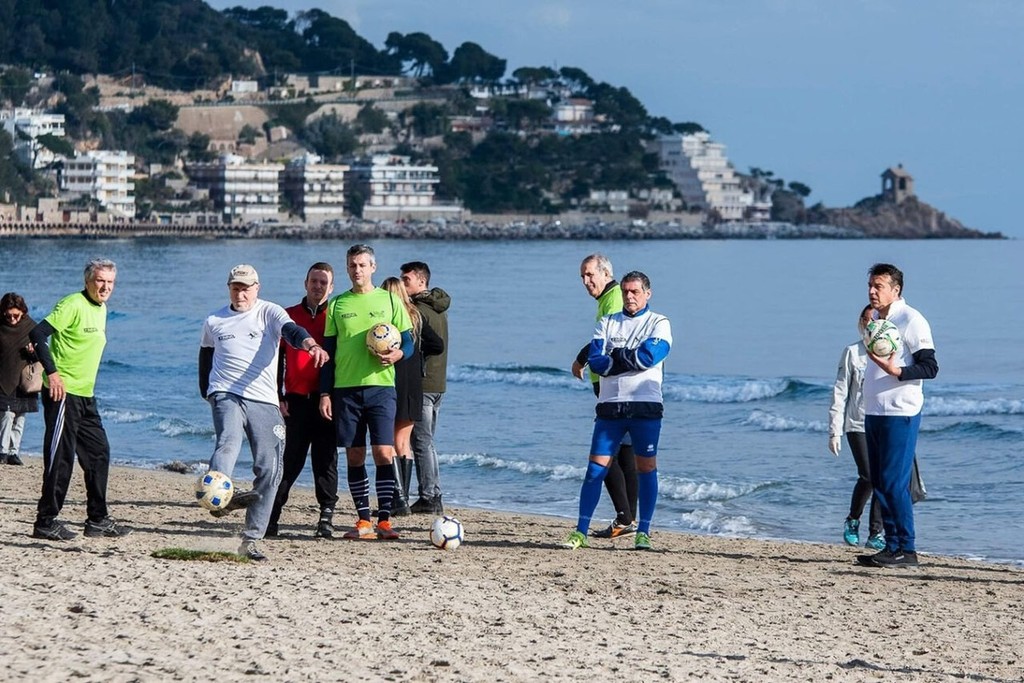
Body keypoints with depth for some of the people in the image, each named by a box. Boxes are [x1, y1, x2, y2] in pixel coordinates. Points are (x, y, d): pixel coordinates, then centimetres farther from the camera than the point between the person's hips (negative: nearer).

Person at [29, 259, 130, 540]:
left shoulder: (101, 309, 14)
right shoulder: (73, 305, -13)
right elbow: (37, 334, -19)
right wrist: (51, 372, -25)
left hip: (85, 396, 9)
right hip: (63, 392, -9)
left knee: (99, 453, 12)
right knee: (60, 457, -7)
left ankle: (98, 519, 20)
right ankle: (46, 521, 0)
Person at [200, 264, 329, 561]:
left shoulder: (269, 313, 4)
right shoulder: (214, 321, 13)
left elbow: (291, 330, -17)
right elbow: (206, 355, 30)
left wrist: (309, 343, -38)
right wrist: (206, 391, 22)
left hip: (264, 401, 1)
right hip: (226, 395, 0)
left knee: (269, 471, -4)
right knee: (228, 442, -31)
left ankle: (250, 540, 4)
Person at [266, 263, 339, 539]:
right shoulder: (289, 316, 9)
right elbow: (277, 358, 10)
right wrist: (277, 396, 2)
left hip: (326, 400, -1)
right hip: (296, 400, 1)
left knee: (325, 459, 0)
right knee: (291, 459, 1)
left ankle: (326, 517, 3)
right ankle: (270, 517, 5)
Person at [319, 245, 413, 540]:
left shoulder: (389, 300, 7)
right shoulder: (337, 304, 11)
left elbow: (408, 342, 8)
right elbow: (329, 352, 12)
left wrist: (397, 354, -15)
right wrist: (325, 393, 6)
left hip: (380, 385, -2)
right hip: (346, 388, 2)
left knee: (383, 453, -10)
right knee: (354, 456, 2)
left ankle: (384, 520, -7)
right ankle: (364, 521, 8)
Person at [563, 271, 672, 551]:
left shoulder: (659, 323, 6)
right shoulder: (607, 323, 15)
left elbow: (650, 356, -12)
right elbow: (596, 361, 1)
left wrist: (616, 356, -4)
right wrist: (631, 359, -10)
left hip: (646, 405, -2)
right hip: (610, 405, 2)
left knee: (646, 467, -1)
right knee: (596, 467, -2)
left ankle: (643, 532, 5)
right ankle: (581, 531, 0)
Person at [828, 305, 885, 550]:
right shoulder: (852, 353, 3)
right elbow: (840, 393, 3)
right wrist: (835, 431, -1)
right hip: (858, 425, -2)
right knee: (868, 476, -14)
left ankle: (875, 534, 5)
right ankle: (852, 521, 11)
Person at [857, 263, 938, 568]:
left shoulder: (911, 320, -9)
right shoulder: (873, 320, 17)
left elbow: (929, 367, -12)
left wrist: (896, 371, -25)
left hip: (900, 414, -9)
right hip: (873, 413, 9)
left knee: (894, 482, -11)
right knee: (879, 482, 8)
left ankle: (907, 549, -8)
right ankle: (892, 545, 12)